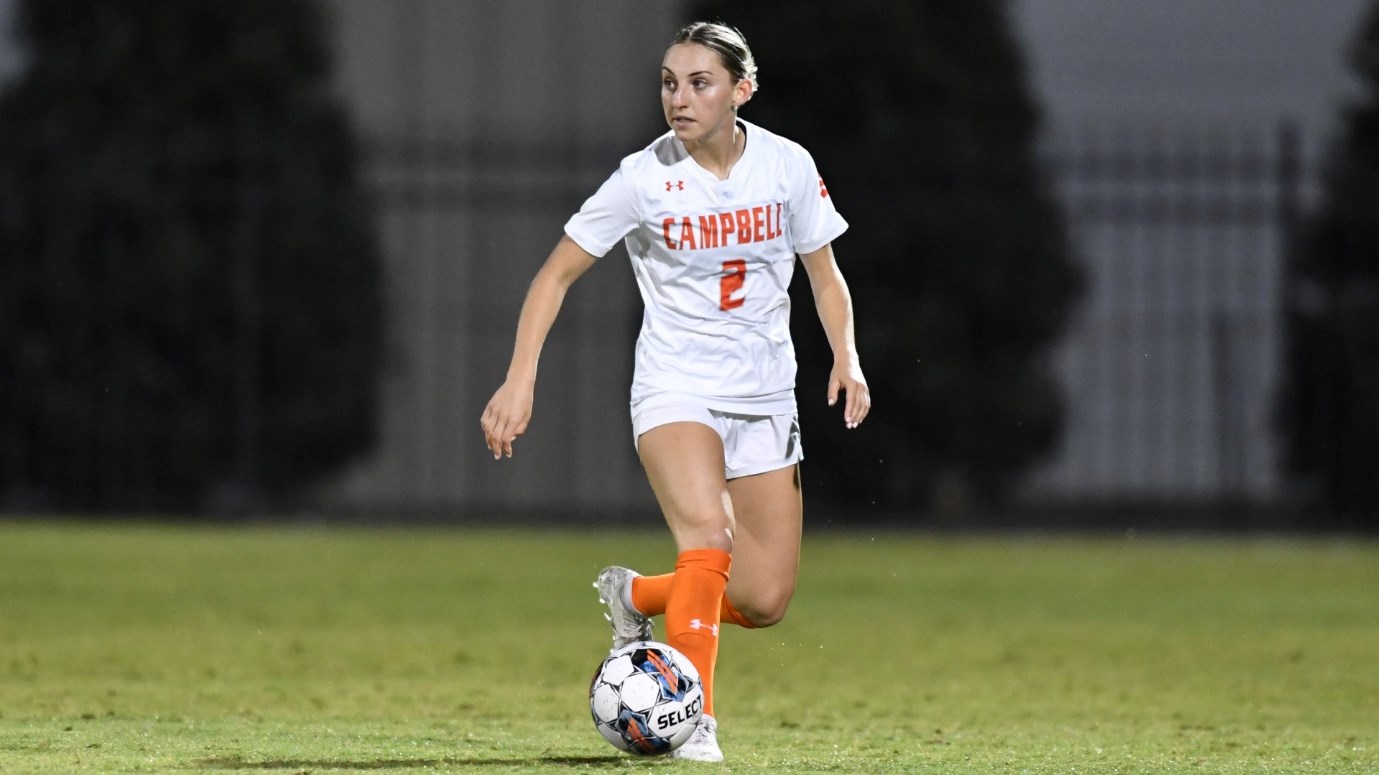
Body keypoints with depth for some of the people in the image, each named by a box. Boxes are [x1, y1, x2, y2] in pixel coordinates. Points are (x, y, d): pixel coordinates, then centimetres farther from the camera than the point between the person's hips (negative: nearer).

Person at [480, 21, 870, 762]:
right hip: (676, 389, -3)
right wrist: (520, 380, -14)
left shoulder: (788, 165, -4)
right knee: (707, 535, -30)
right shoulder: (644, 178, -10)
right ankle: (693, 722, -22)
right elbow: (556, 274, -4)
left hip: (765, 397, 3)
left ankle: (635, 595, 28)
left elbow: (825, 275, 8)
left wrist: (846, 358, -9)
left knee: (763, 601, 0)